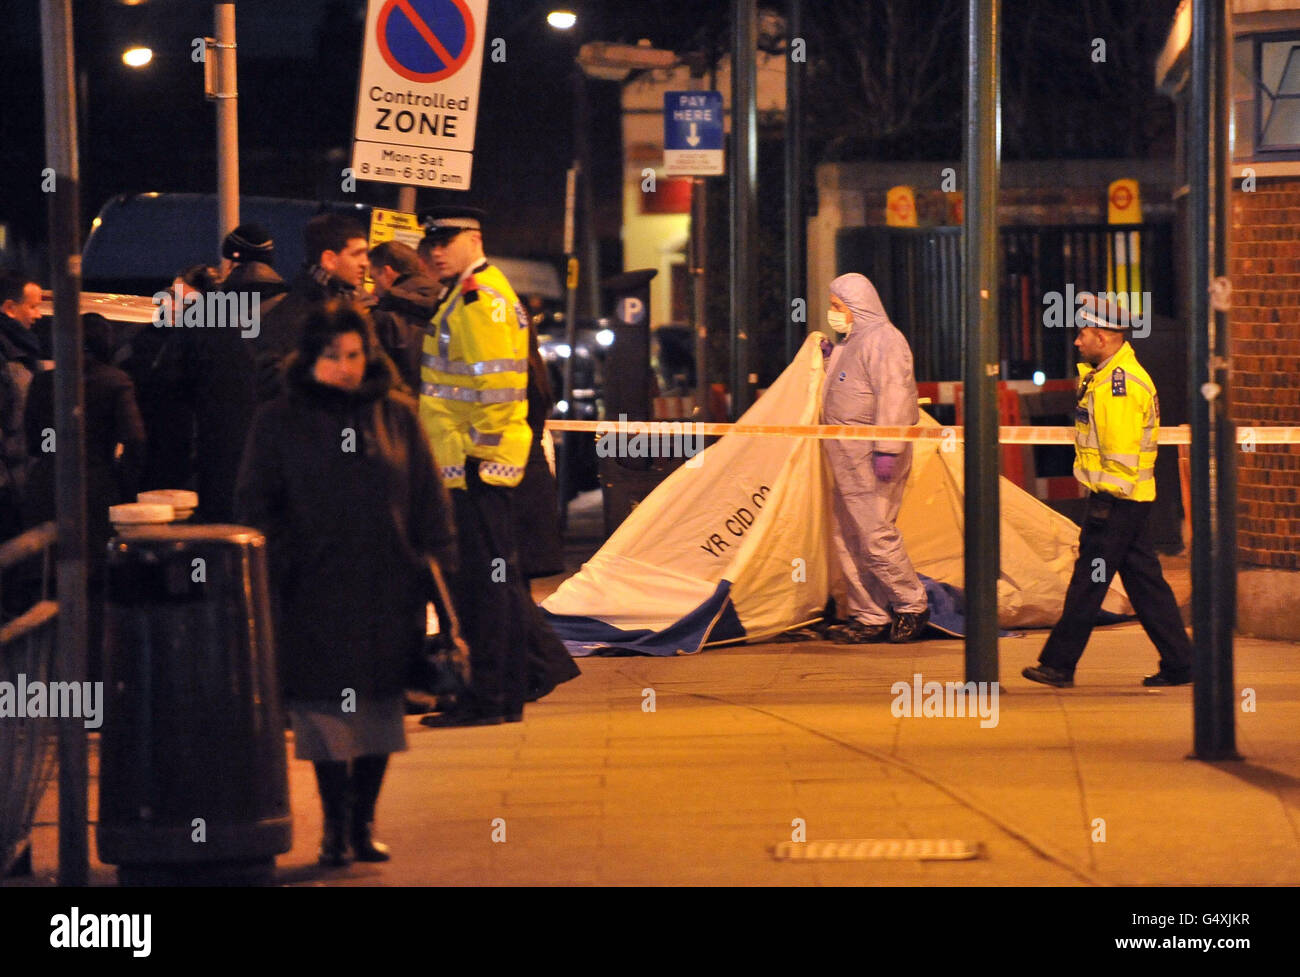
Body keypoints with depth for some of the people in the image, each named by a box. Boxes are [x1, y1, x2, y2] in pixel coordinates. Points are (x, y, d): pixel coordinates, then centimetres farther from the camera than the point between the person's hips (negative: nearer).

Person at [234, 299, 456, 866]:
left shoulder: (396, 415, 8)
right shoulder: (279, 422, 3)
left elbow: (428, 500, 11)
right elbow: (253, 506, 3)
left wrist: (437, 564, 4)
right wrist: (265, 576, -6)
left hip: (386, 593, 2)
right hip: (315, 594, -2)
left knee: (380, 708, 5)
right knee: (324, 711, -1)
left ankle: (365, 820, 16)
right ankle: (336, 825, 7)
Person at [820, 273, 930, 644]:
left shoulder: (883, 339, -11)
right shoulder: (852, 342, 20)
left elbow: (892, 398, -19)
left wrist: (887, 450, -24)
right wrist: (830, 362, 19)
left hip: (872, 458, -10)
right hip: (849, 459, 10)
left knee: (877, 537, -10)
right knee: (848, 540, 9)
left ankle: (913, 607, 2)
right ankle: (868, 617, 14)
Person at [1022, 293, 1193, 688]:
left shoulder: (1120, 382, -18)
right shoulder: (1105, 376, 15)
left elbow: (1122, 449, -21)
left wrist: (1106, 499, -19)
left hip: (1116, 498, -11)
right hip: (1128, 498, 11)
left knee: (1087, 583, -3)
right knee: (1144, 580, 11)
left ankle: (1059, 664, 2)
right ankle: (1178, 663, 12)